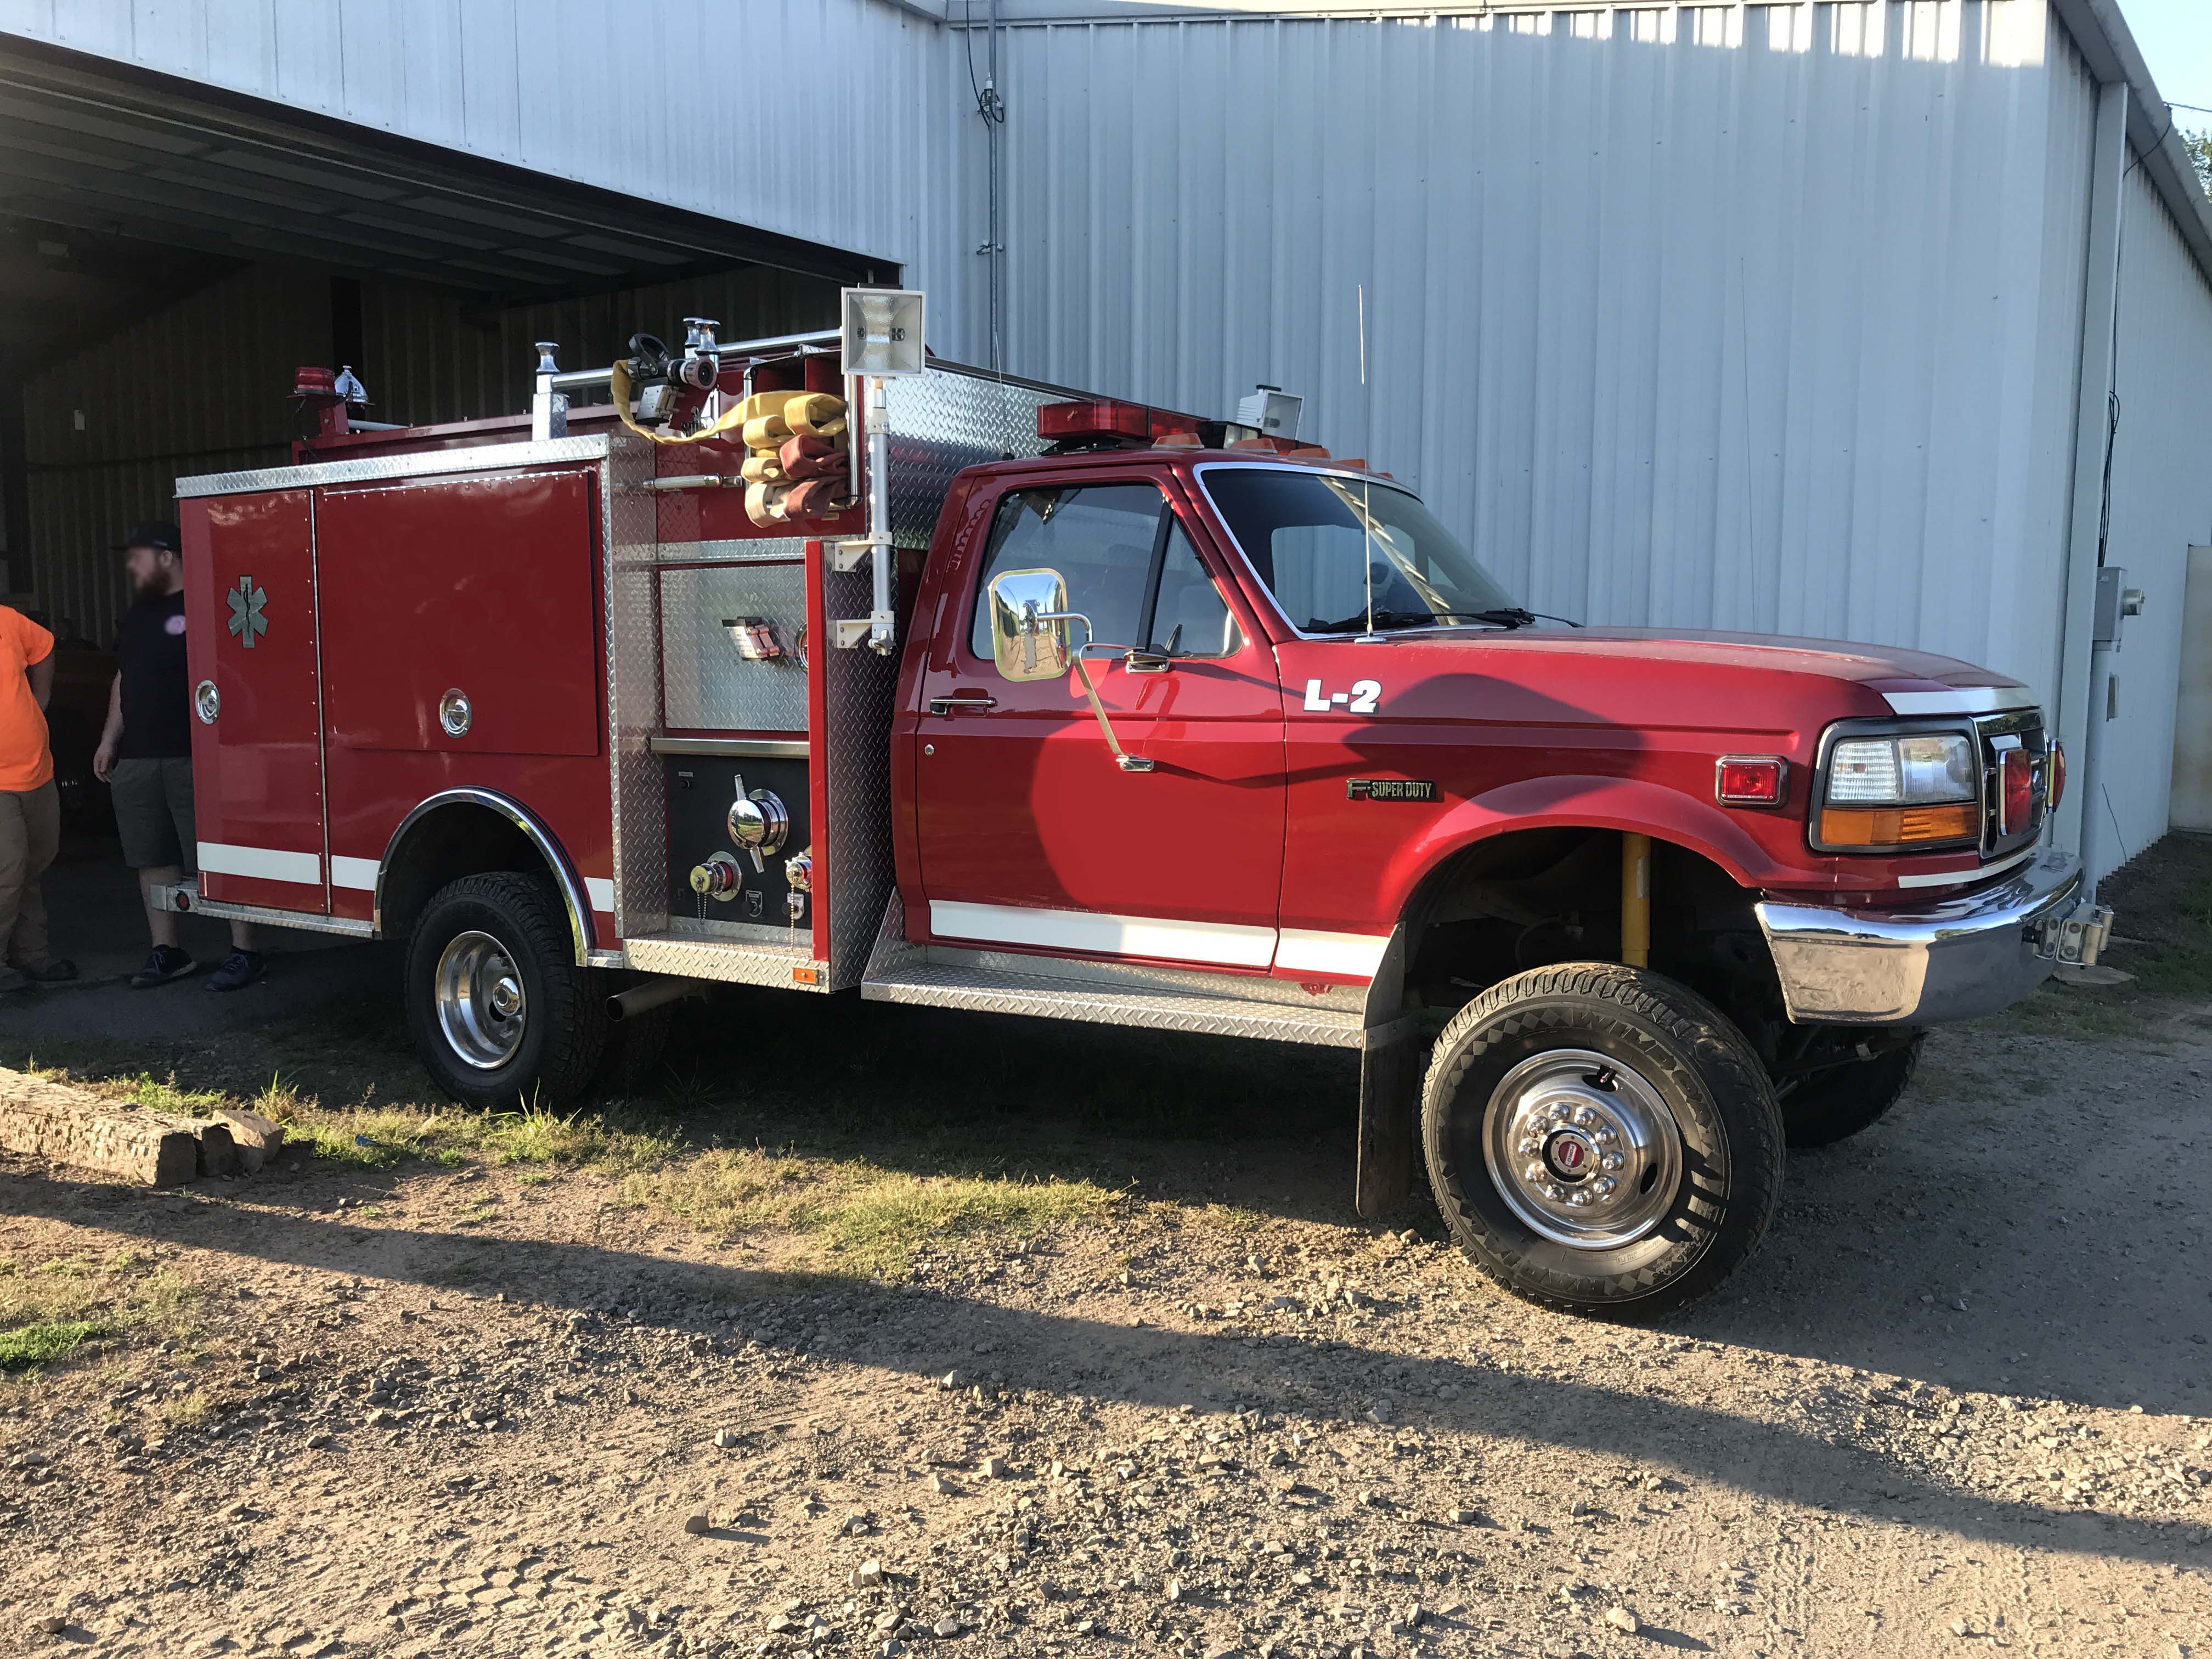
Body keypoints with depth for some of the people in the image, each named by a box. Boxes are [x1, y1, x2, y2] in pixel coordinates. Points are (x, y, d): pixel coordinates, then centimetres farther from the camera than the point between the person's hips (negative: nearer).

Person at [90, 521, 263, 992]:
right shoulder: (137, 615, 18)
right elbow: (123, 681, 24)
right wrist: (109, 740, 19)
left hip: (194, 758, -8)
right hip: (137, 759, 8)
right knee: (153, 859, 10)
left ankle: (244, 952, -1)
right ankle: (166, 951, 19)